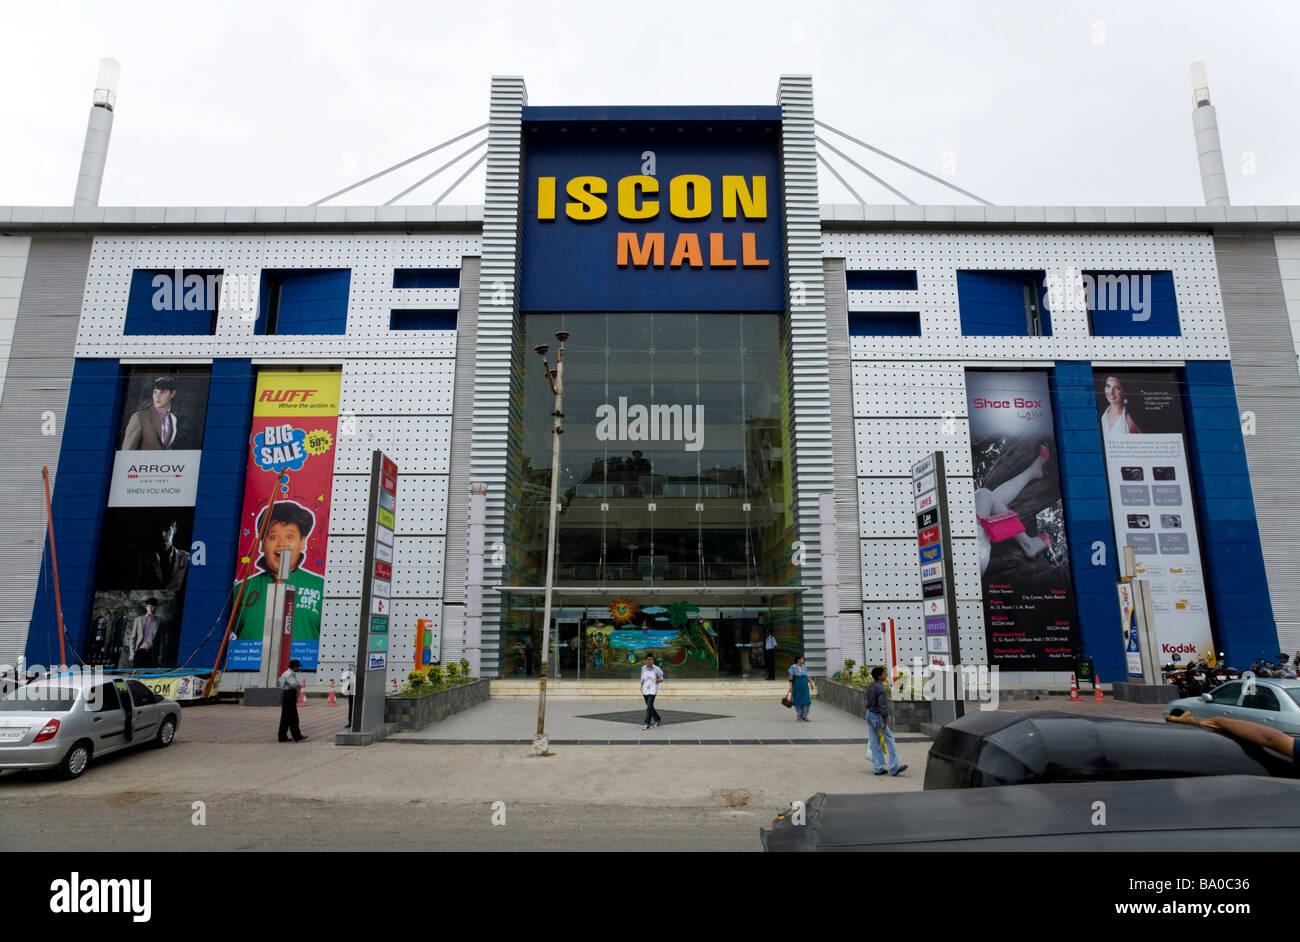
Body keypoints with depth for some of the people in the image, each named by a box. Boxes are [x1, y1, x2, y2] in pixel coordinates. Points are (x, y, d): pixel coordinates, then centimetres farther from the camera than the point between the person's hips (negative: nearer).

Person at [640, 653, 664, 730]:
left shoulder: (657, 669, -6)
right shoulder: (643, 668, 7)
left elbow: (661, 679, 0)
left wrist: (655, 680, -19)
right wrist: (641, 688, 10)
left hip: (652, 691, -5)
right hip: (645, 691, 5)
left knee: (649, 707, -13)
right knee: (650, 707, 12)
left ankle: (647, 723, -10)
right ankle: (658, 720, 30)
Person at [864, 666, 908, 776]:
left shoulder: (870, 686, 8)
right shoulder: (881, 689, -20)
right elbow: (883, 705, -24)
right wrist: (885, 721, -24)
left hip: (869, 714, 9)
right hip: (878, 717, -9)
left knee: (874, 742, 9)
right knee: (890, 740, 0)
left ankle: (878, 768, 13)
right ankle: (894, 768, 2)